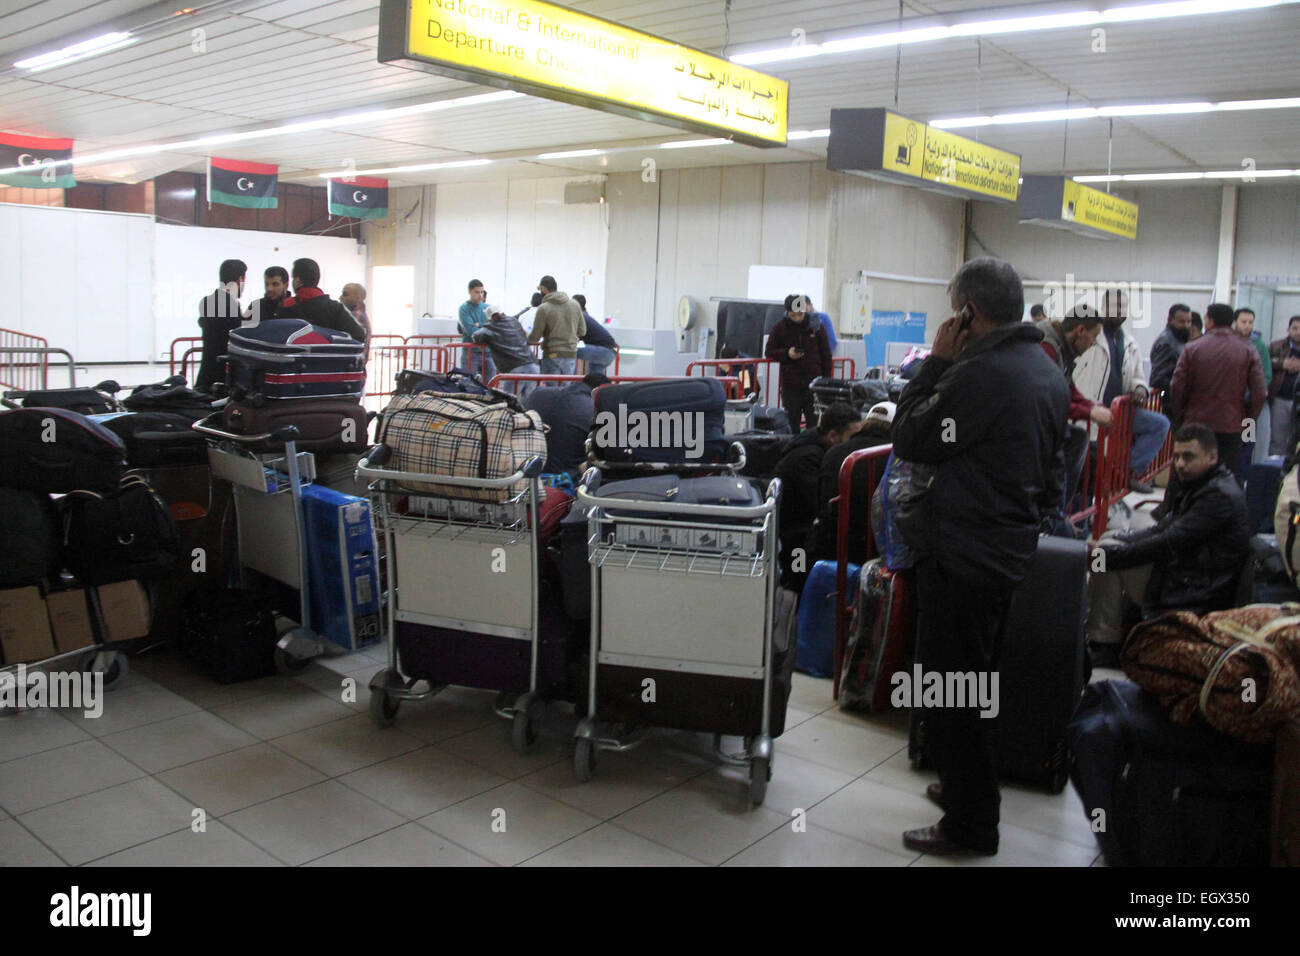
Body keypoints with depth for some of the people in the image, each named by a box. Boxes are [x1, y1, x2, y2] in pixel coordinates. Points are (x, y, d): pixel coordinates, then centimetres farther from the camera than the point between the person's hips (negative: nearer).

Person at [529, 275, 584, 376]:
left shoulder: (543, 308, -9)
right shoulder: (575, 304, 5)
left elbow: (535, 337, -5)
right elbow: (582, 330, 10)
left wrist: (525, 339, 15)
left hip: (552, 356, -4)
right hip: (571, 355, 4)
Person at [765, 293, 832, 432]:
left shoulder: (816, 325, 0)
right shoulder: (780, 327, 0)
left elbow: (826, 355, 7)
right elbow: (769, 352, 6)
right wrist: (786, 354, -13)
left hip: (814, 384, 0)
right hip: (790, 384, 0)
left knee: (814, 423, 3)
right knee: (792, 423, 4)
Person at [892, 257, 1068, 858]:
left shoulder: (979, 373, -22)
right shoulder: (1048, 372, 9)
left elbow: (908, 441, -15)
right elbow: (1051, 465, 18)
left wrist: (936, 362, -9)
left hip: (962, 558, -10)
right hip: (1011, 550, 10)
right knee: (975, 681, 23)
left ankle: (969, 826, 14)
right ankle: (968, 787, 38)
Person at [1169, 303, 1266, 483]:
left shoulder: (1192, 349, -4)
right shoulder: (1248, 351, -3)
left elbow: (1177, 388, -6)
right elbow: (1259, 393, -6)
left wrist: (1178, 416, 8)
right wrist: (1248, 418, 8)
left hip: (1196, 423, 0)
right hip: (1232, 426, 0)